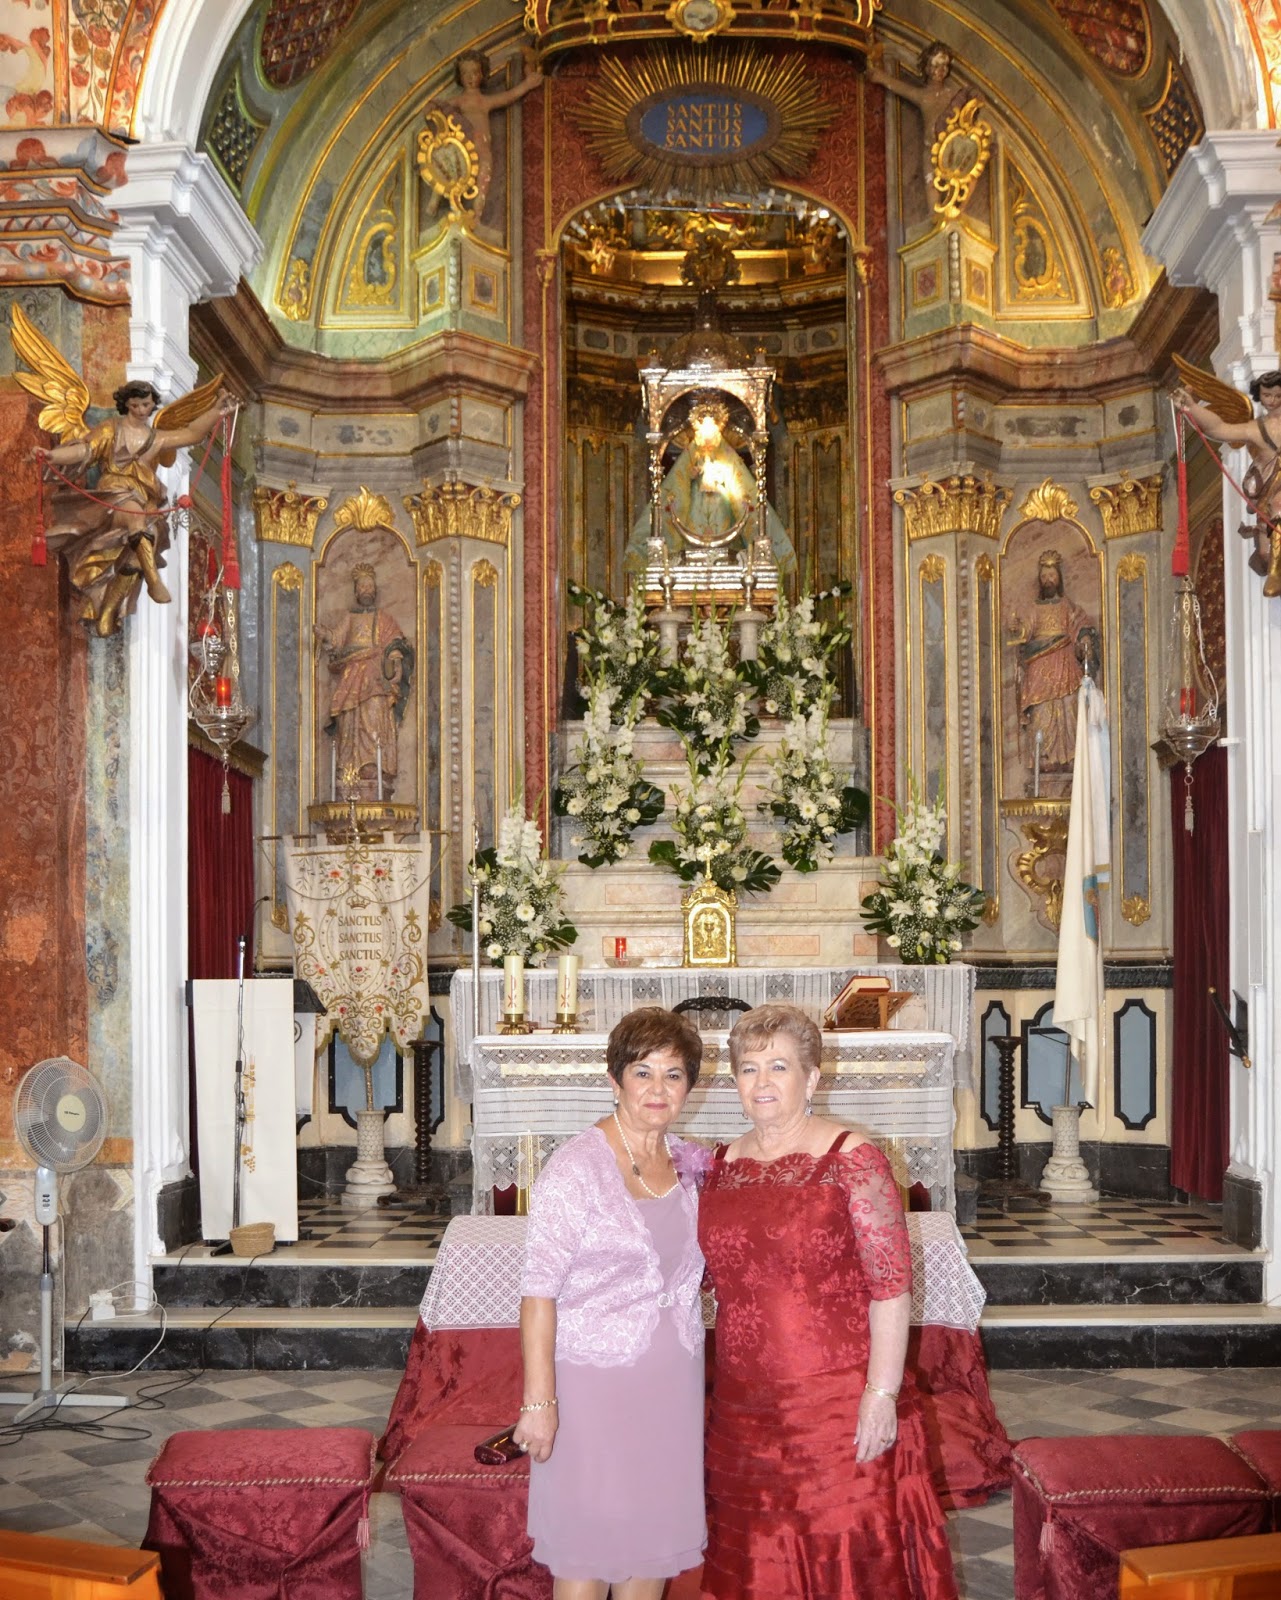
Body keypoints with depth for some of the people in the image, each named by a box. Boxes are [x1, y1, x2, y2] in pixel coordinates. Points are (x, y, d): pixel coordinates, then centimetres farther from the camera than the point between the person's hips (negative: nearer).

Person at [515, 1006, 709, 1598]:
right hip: (595, 1381, -6)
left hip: (672, 1386, 6)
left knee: (652, 1547, 14)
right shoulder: (575, 1167, -14)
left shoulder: (687, 1164, 6)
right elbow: (539, 1289, -16)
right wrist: (539, 1399, -20)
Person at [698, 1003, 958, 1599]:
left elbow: (892, 1286, -12)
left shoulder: (850, 1160, -8)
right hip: (743, 1409, 5)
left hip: (840, 1409, -5)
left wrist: (881, 1394, -17)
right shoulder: (722, 1166, 9)